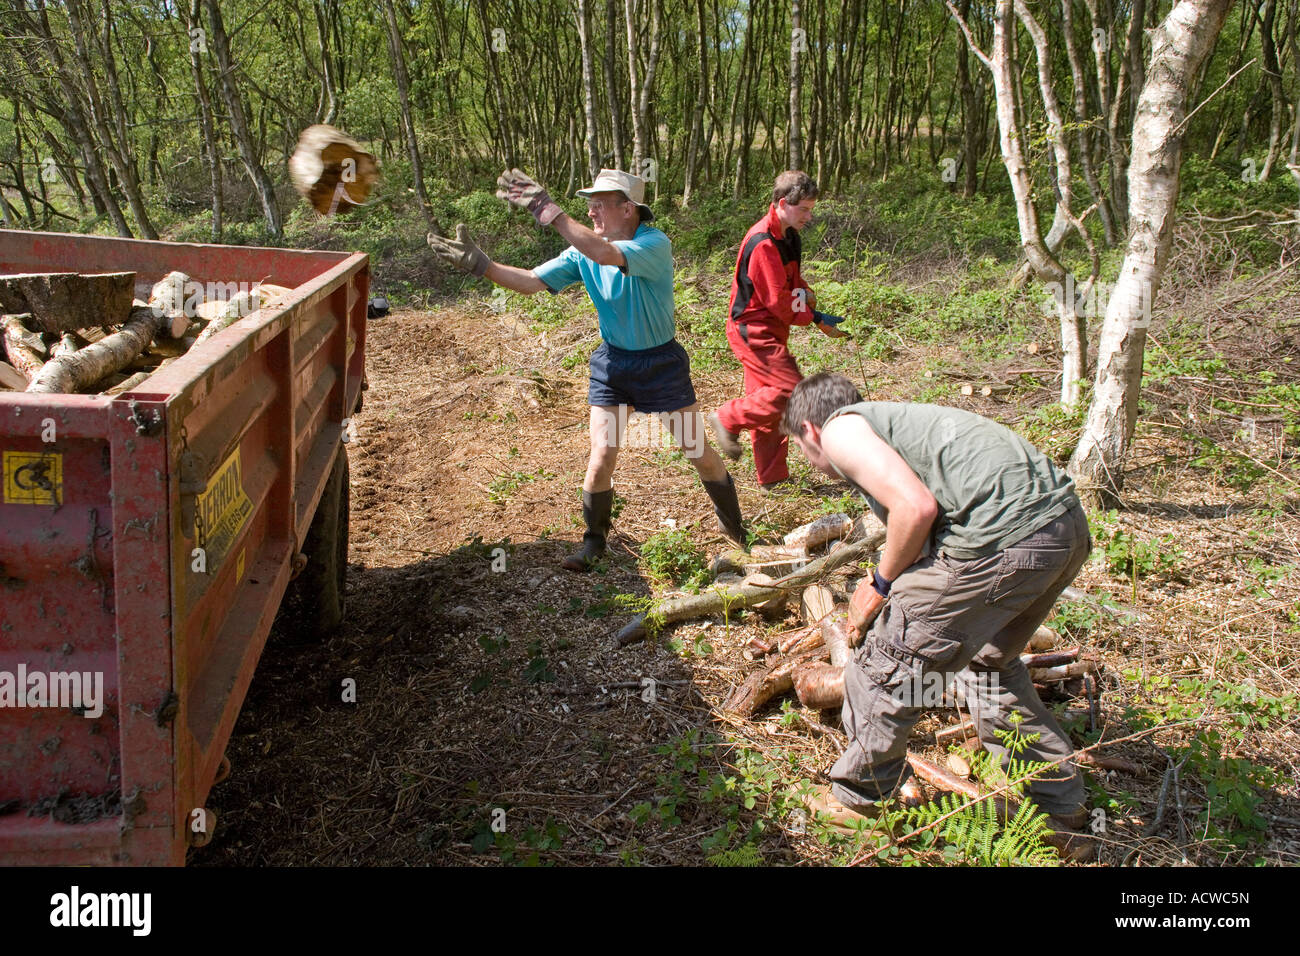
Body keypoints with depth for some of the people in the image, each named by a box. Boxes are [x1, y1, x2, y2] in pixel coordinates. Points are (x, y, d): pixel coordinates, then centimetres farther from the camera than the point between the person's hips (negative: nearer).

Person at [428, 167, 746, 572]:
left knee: (700, 453, 7)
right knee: (601, 458, -1)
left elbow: (606, 255, -43)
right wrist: (481, 264, -24)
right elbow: (533, 282, -11)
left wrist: (549, 212, -45)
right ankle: (594, 542, 20)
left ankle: (733, 524, 31)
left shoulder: (654, 244, -24)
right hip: (613, 361, 4)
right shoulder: (584, 251, -6)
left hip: (661, 361, -4)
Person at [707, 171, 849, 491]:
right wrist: (816, 320, -14)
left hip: (768, 331, 10)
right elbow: (777, 300, -21)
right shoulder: (764, 243, -23)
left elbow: (789, 277, 22)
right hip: (754, 330, -10)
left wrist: (803, 290, 0)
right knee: (791, 388, -15)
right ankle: (729, 419, 2)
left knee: (768, 399, 11)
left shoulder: (787, 235, 9)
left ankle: (773, 478, 17)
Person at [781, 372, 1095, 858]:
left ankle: (856, 800, 30)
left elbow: (916, 507, -11)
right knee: (990, 662, 31)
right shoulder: (891, 418, 32)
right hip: (1069, 525, 10)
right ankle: (1060, 813, 39)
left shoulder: (841, 429, 4)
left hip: (1003, 537, -10)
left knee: (884, 664, 9)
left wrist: (880, 585, 5)